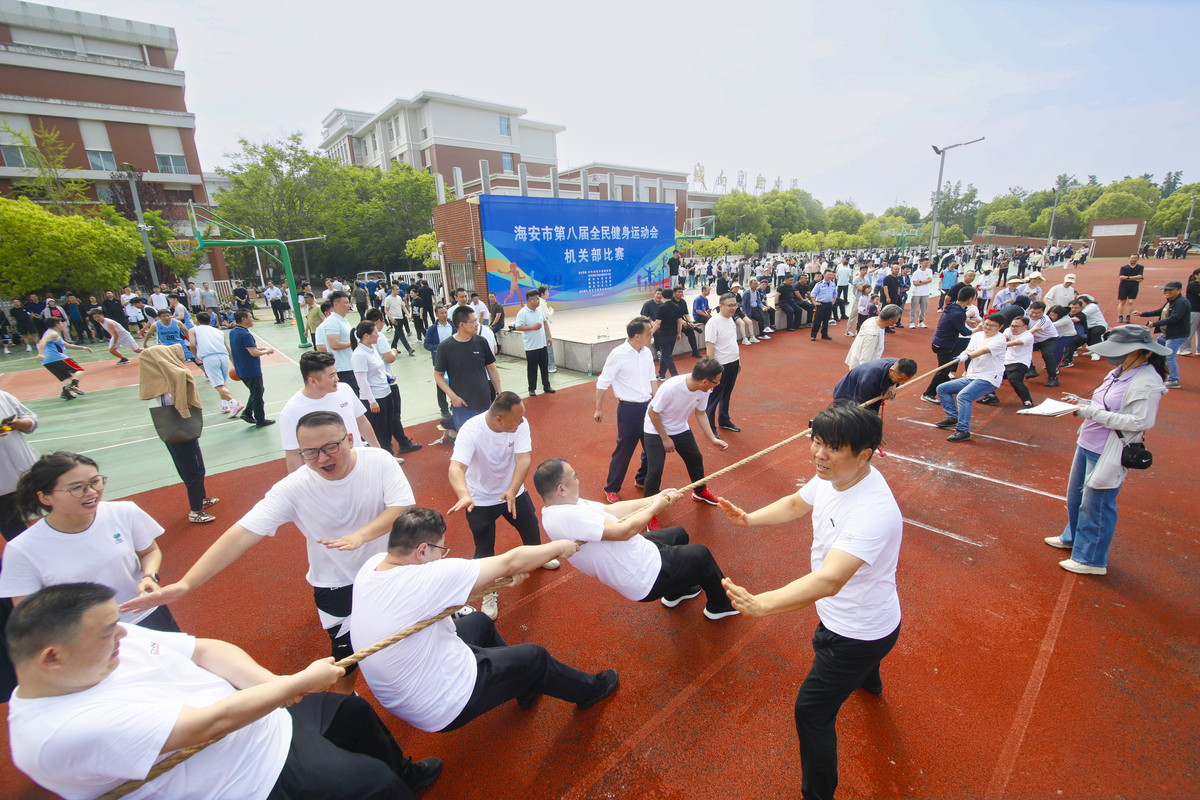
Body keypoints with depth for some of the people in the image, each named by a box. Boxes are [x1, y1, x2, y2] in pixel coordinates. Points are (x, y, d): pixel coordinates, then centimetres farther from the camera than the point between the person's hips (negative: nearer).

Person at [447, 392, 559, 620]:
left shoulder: (520, 424, -23)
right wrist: (464, 496, -64)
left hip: (513, 492, 4)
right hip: (480, 500, -4)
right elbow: (456, 467, -44)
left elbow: (524, 458, -31)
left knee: (531, 528, 23)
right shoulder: (471, 431, -33)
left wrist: (512, 491, -47)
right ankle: (488, 593, 34)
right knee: (484, 550, 7)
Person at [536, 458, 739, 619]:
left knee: (678, 534, 27)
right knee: (701, 554, 11)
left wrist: (654, 498, -9)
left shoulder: (562, 506, -3)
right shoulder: (568, 517, -35)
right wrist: (655, 507, -17)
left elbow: (611, 510, -3)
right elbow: (624, 531, -34)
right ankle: (720, 605, 38)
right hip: (644, 579, -9)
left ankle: (676, 592, 46)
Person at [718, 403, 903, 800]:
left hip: (860, 630, -9)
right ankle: (868, 679, 76)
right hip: (849, 614, 10)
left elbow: (829, 580, -52)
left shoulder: (872, 511, -41)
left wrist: (761, 604, -61)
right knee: (855, 652, 42)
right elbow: (796, 504, 4)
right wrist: (749, 518, -10)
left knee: (812, 711, 1)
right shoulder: (833, 476, -15)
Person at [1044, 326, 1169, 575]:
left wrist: (1091, 412, -25)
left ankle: (1092, 560, 20)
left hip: (1108, 454, -9)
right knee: (1075, 496, 23)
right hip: (1087, 445, 9)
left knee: (1095, 506, 4)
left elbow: (1140, 421, -24)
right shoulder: (1120, 372, 6)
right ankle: (1072, 537, 44)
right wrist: (1081, 403, 0)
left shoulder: (1147, 382, -19)